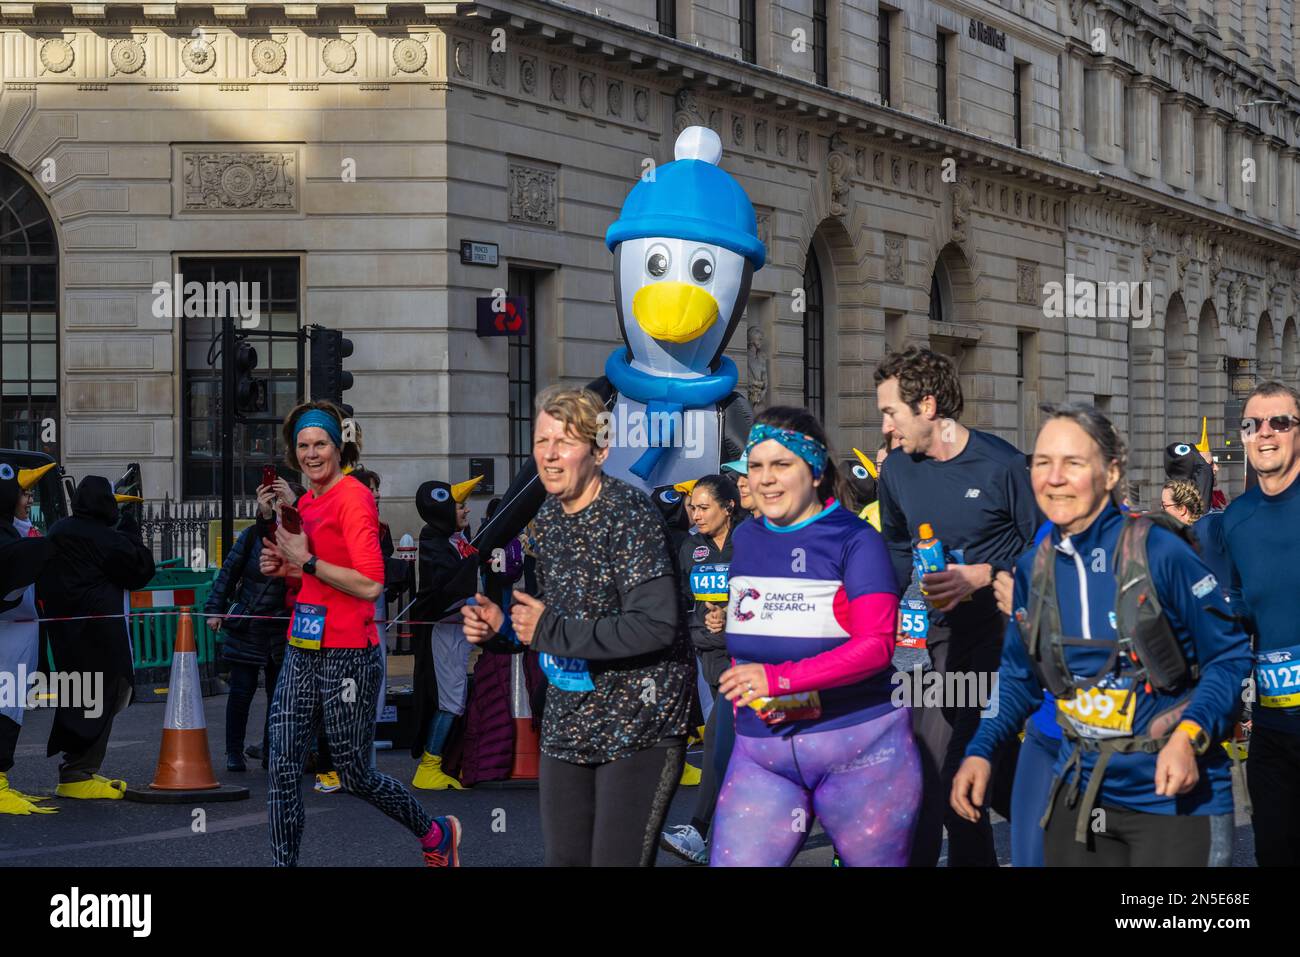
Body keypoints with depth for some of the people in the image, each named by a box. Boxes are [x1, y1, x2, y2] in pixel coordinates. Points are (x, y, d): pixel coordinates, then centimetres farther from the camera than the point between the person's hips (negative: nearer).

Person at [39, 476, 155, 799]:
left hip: (65, 629, 9)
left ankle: (81, 771, 18)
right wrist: (131, 533, 3)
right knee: (101, 698, -5)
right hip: (99, 632, -9)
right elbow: (140, 572, -6)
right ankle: (78, 775, -6)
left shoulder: (57, 532, 13)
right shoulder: (106, 539, -14)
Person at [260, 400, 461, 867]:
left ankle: (437, 834, 27)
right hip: (302, 651, 7)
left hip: (347, 655, -7)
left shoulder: (353, 498, -11)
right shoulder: (306, 503, 13)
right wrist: (285, 570, 6)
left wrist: (307, 562, -16)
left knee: (355, 775, 4)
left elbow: (370, 584, -19)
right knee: (283, 769, 0)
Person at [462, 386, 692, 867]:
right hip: (567, 721, 8)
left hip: (638, 721, -8)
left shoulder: (630, 515, -17)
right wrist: (502, 624, 0)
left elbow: (656, 626, -26)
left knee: (617, 859, -8)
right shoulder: (547, 516, 8)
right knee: (564, 858, 10)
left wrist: (551, 631, -21)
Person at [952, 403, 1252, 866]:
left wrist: (1189, 737, -22)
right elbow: (1019, 675, 15)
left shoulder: (1161, 552, -14)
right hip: (1079, 793, 5)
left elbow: (1229, 656, -8)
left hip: (1167, 793, -5)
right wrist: (980, 752, 4)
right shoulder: (1033, 568, 2)